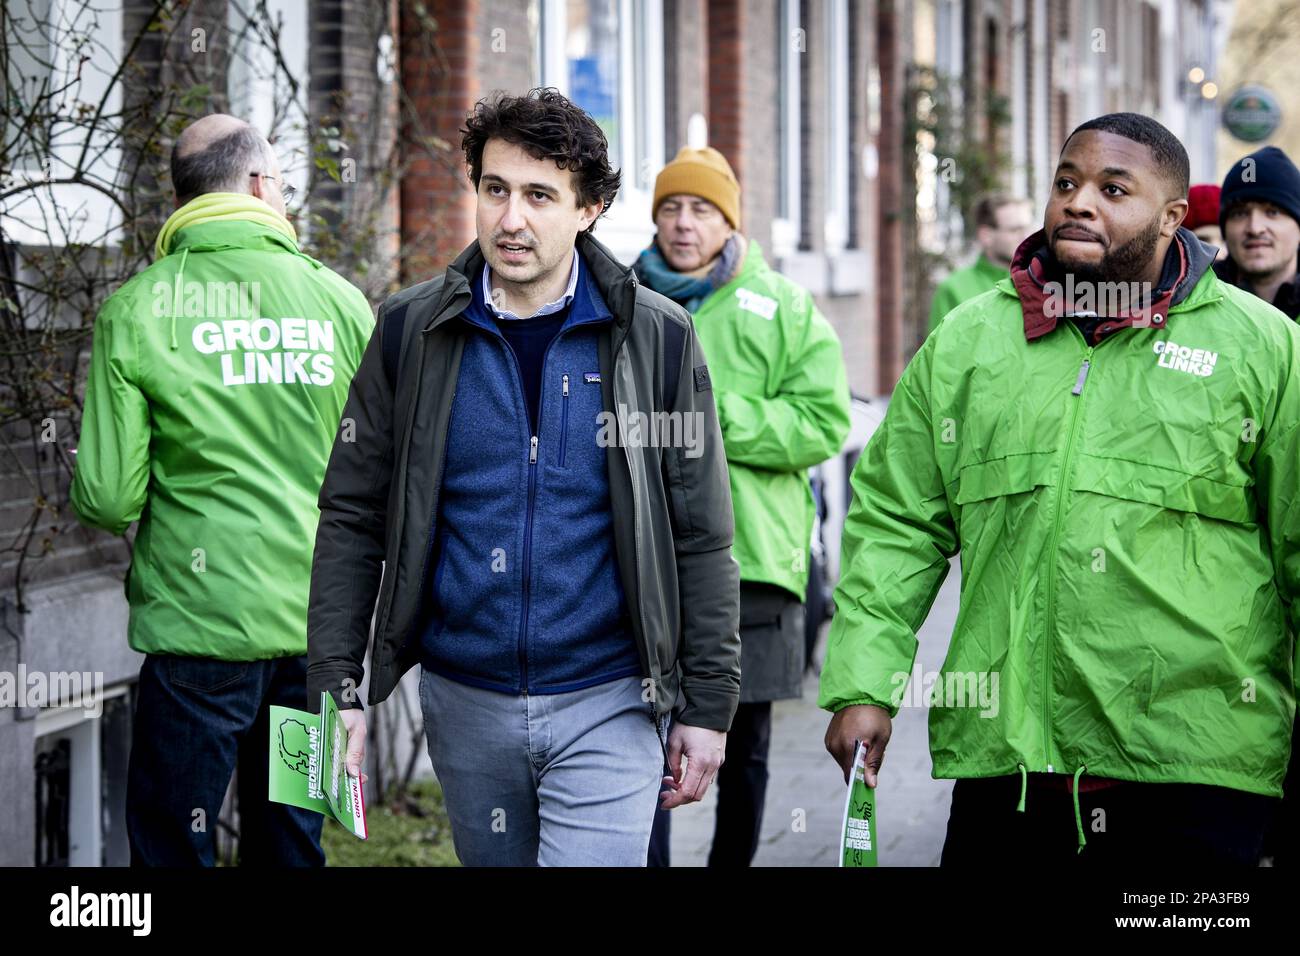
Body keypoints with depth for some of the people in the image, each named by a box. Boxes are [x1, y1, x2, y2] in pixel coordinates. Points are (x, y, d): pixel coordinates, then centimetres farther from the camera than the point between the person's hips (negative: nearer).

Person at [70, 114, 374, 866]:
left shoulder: (138, 310, -5)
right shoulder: (340, 301, 1)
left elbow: (106, 498, -8)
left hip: (199, 623, -3)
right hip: (317, 626, 3)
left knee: (173, 848, 4)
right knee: (291, 845, 14)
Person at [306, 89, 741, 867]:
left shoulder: (655, 338, -3)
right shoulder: (412, 331, 1)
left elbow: (702, 538, 0)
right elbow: (352, 518, 4)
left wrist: (709, 706, -1)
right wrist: (336, 688, -2)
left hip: (607, 706, -2)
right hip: (466, 703, 3)